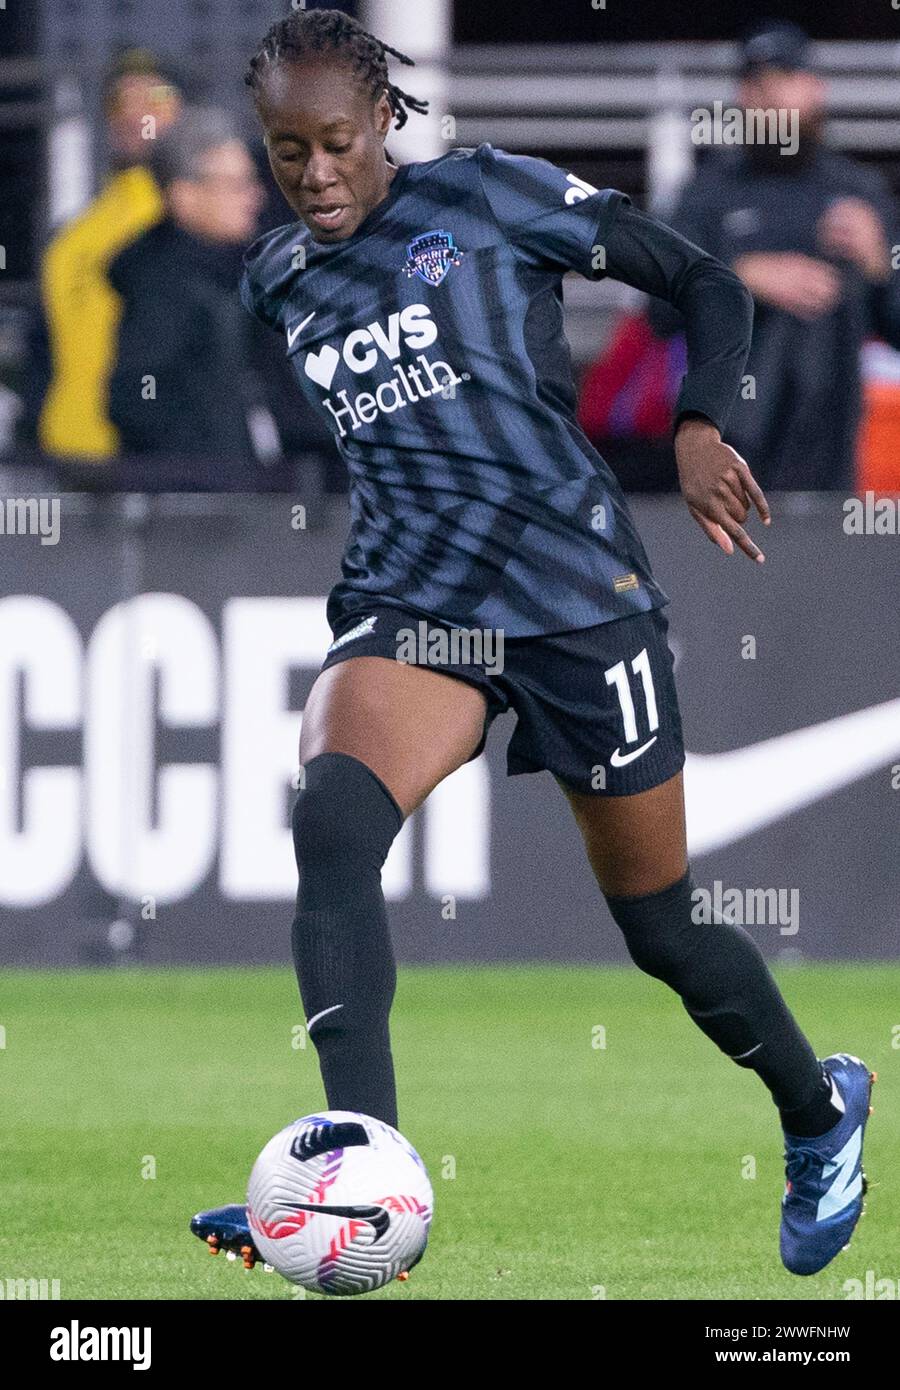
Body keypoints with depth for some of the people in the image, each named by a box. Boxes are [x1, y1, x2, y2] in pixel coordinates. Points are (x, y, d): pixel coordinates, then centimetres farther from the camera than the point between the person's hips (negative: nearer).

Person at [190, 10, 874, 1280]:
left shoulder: (489, 198, -3)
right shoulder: (278, 285, 11)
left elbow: (707, 285, 0)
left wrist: (699, 430, -15)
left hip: (575, 589, -3)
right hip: (408, 596, 3)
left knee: (663, 927, 6)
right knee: (331, 818, -29)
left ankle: (823, 1110, 37)